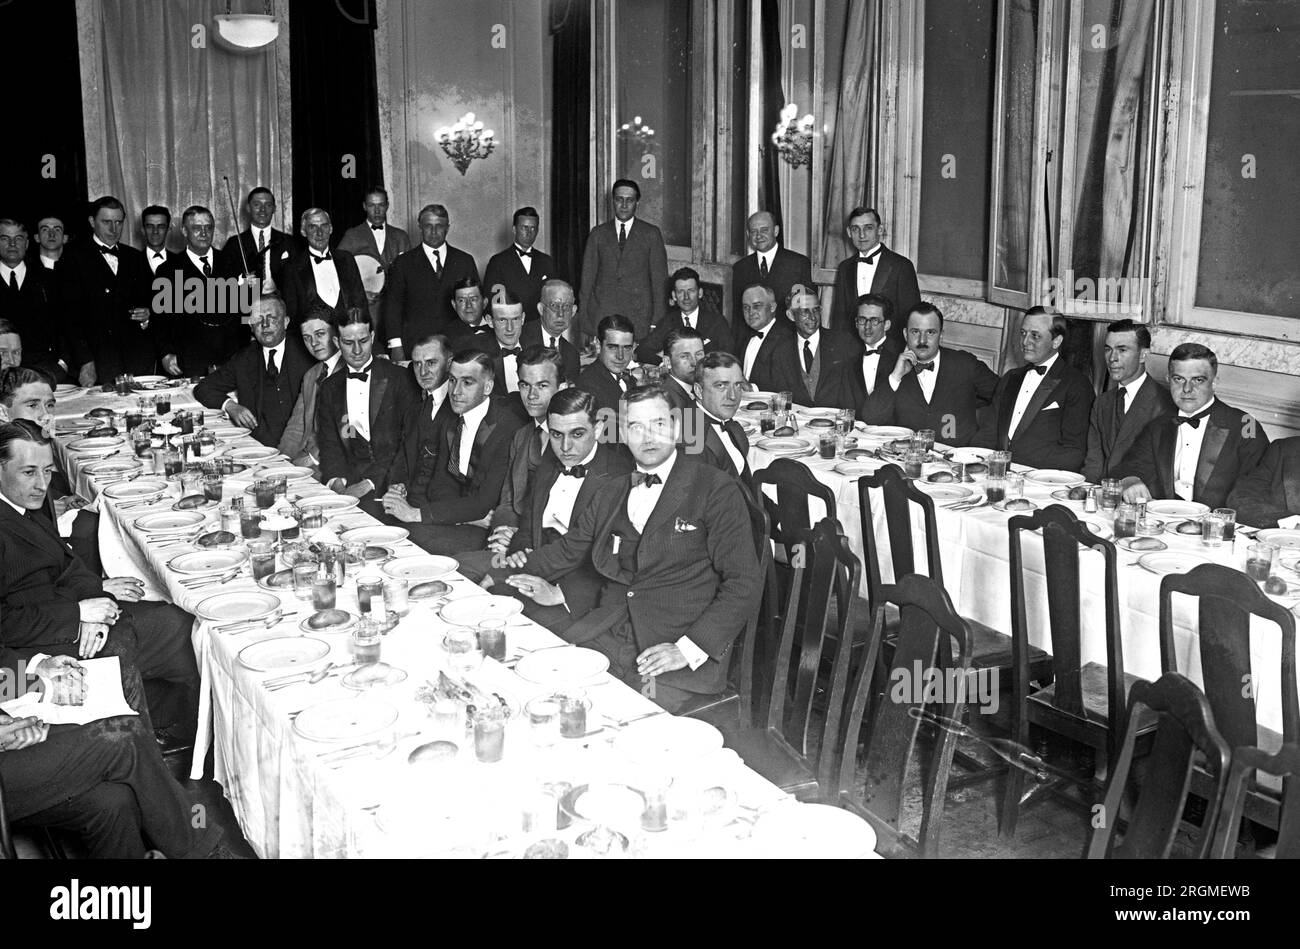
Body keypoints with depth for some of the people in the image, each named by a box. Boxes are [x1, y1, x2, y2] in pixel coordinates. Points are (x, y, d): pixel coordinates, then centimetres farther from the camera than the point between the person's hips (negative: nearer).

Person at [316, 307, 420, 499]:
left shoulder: (400, 379, 0)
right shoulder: (329, 388, 14)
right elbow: (329, 443, 10)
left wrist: (370, 483, -16)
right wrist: (336, 480, -12)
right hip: (350, 477, 3)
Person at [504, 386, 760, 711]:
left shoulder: (716, 490, 1)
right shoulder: (611, 494, 18)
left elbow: (743, 583, -5)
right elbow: (569, 547, 34)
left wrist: (688, 650, -16)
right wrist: (533, 573, 11)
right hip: (606, 634, 5)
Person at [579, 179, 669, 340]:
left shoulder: (651, 234, 7)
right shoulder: (598, 234, 12)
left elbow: (659, 279, 4)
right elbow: (587, 277, 10)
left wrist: (657, 321, -3)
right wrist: (584, 319, 2)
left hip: (639, 317, -1)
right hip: (601, 314, 1)